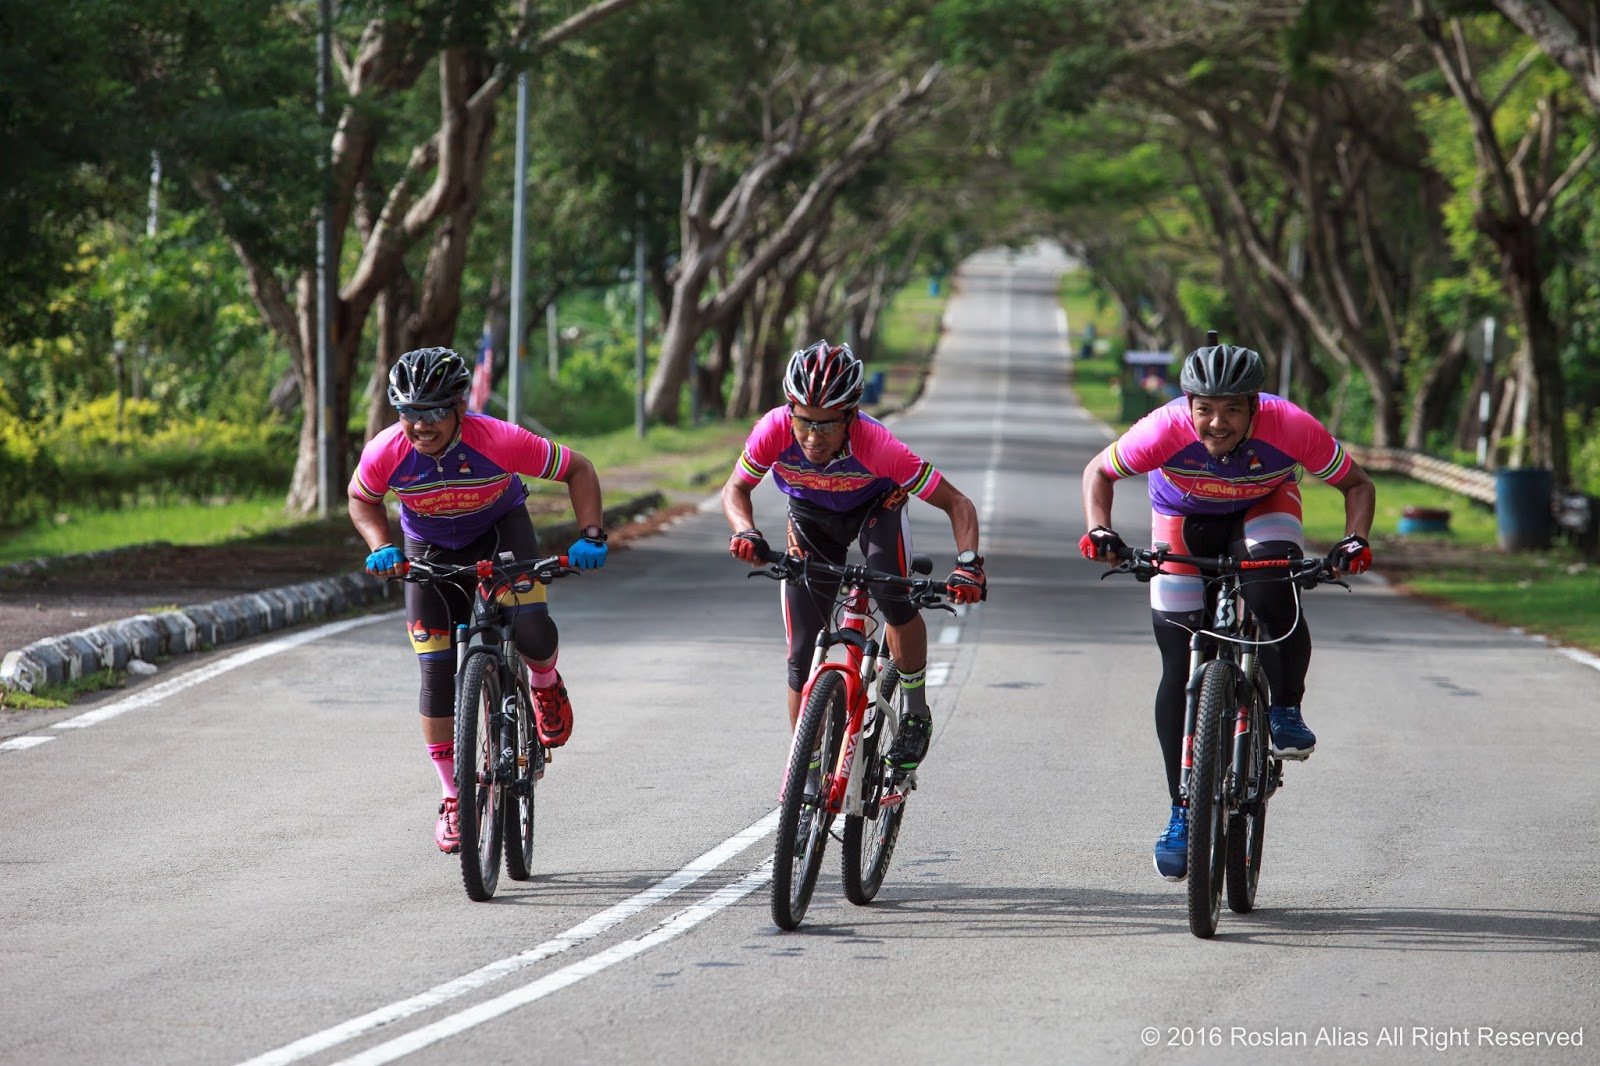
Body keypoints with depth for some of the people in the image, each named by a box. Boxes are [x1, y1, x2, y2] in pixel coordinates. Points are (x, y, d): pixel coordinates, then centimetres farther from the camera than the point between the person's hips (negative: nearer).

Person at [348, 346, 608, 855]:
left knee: (531, 631, -28)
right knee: (438, 673, -6)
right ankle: (453, 798, 9)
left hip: (500, 531, -2)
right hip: (430, 552, 2)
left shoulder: (498, 441, -33)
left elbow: (578, 470, -19)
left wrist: (590, 536, -29)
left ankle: (546, 685, 10)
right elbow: (361, 499, -3)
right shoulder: (387, 453, -27)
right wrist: (380, 548, -20)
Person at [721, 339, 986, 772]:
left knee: (893, 596, -31)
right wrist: (746, 533, -36)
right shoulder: (775, 430, -35)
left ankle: (916, 713, -9)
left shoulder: (875, 444, -39)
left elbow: (957, 504, -32)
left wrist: (969, 565, -48)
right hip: (810, 516, 2)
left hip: (876, 507, -2)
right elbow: (735, 489, -16)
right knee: (803, 655, -3)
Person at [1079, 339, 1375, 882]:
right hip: (1185, 518, 1)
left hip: (1264, 507, 0)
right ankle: (1182, 811, 8)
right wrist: (1099, 532, -32)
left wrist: (1354, 542, -35)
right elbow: (1098, 472, -15)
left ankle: (1286, 712, -11)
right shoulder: (1165, 429, -34)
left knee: (1274, 589, -35)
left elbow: (1356, 484, -18)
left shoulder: (1290, 427, -34)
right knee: (1180, 668, -5)